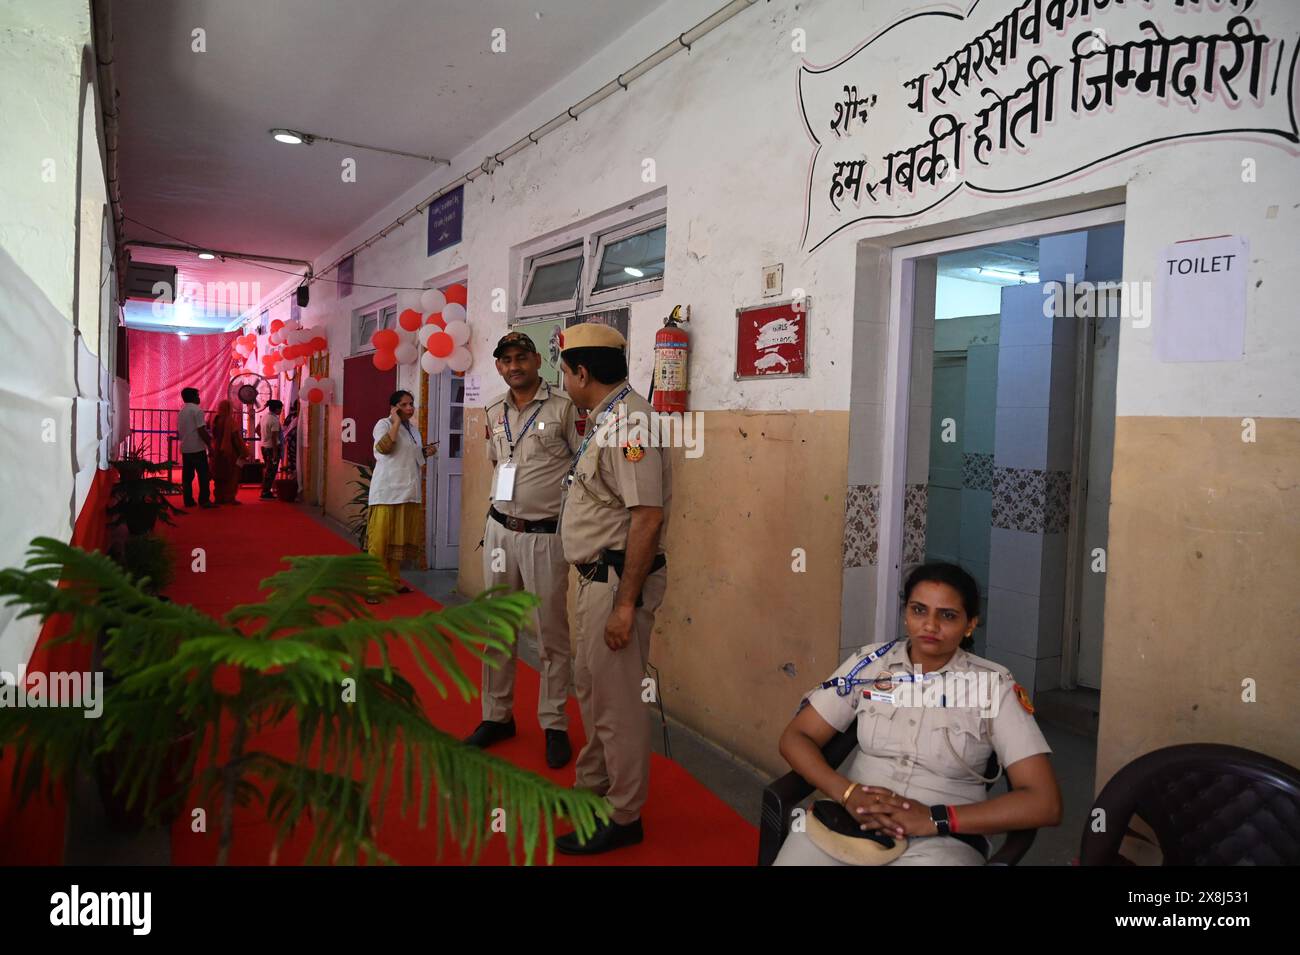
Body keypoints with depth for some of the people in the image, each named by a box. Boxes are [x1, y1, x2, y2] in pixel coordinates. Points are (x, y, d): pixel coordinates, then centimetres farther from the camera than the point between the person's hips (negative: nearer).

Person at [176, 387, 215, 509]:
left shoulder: (181, 412, 14)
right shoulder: (197, 410, -10)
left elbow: (178, 433, 19)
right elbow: (201, 431, -17)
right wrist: (210, 445, -12)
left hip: (185, 449, 7)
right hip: (197, 448, -7)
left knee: (187, 476, 8)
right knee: (204, 475, -4)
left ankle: (188, 500, 8)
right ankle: (204, 500, -7)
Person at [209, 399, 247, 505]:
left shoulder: (215, 420, 1)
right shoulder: (231, 421, -14)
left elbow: (213, 436, 9)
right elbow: (237, 438, -14)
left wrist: (214, 448, 20)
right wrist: (244, 451, -7)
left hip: (217, 452, 5)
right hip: (230, 452, -5)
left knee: (219, 475, 13)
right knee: (231, 475, 3)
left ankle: (219, 497, 15)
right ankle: (229, 497, -1)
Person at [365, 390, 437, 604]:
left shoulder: (412, 430, 17)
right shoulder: (383, 424, -4)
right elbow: (384, 448, -23)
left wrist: (425, 452, 10)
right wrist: (396, 421, -15)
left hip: (408, 491, 7)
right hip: (387, 491, -7)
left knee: (401, 537, 10)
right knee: (380, 538, -7)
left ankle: (392, 581, 19)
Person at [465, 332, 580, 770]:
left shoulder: (564, 408, -9)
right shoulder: (495, 413, 10)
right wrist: (497, 516, 17)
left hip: (545, 535, -5)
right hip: (499, 530, 6)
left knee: (551, 633, 2)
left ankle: (555, 725, 16)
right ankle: (497, 715, 27)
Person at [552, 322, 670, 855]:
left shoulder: (628, 420, -20)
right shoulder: (606, 418, 13)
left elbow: (648, 516, -26)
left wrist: (624, 602, -25)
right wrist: (605, 591, 18)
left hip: (618, 580, -11)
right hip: (597, 576, 11)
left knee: (616, 700, 2)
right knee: (589, 685, 23)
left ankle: (623, 817, 19)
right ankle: (592, 786, 41)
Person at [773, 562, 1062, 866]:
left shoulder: (993, 686, -3)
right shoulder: (870, 663, 3)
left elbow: (1044, 802, -8)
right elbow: (795, 737, 4)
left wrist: (934, 819, -17)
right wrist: (847, 792, -14)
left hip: (943, 840, -1)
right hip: (852, 818, 2)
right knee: (794, 855, -25)